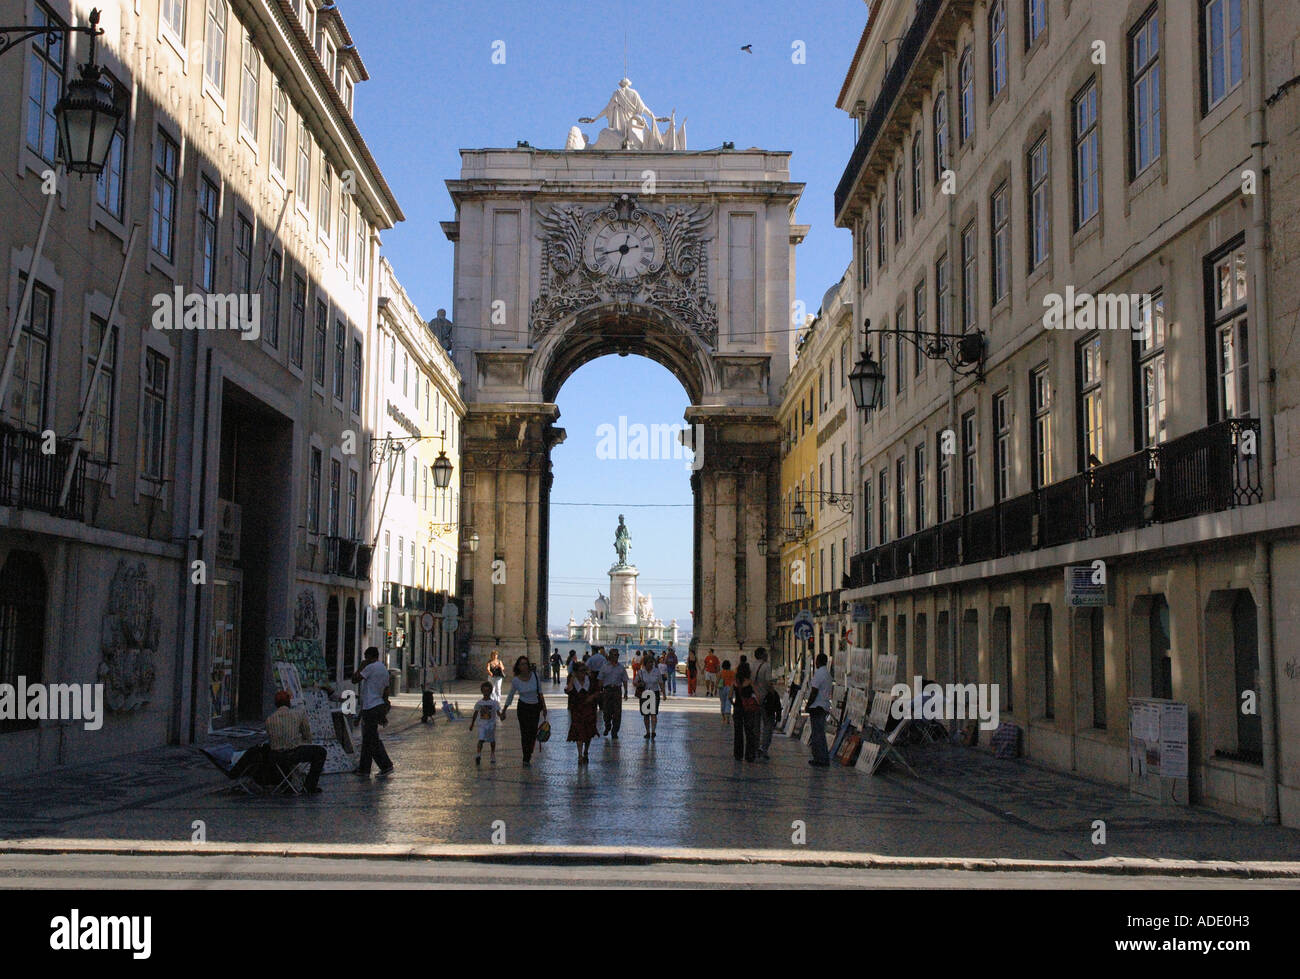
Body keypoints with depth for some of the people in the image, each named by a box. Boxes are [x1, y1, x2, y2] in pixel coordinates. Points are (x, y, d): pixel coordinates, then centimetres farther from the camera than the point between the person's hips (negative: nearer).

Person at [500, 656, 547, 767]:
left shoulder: (535, 675, -9)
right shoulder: (515, 680, -9)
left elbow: (540, 692, 1)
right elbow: (510, 696, 4)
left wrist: (544, 706, 2)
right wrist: (504, 710, 7)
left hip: (535, 707, 1)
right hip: (523, 707, -1)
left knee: (533, 733, -1)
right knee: (525, 733, -6)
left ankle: (528, 757, 17)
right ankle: (526, 759, 1)